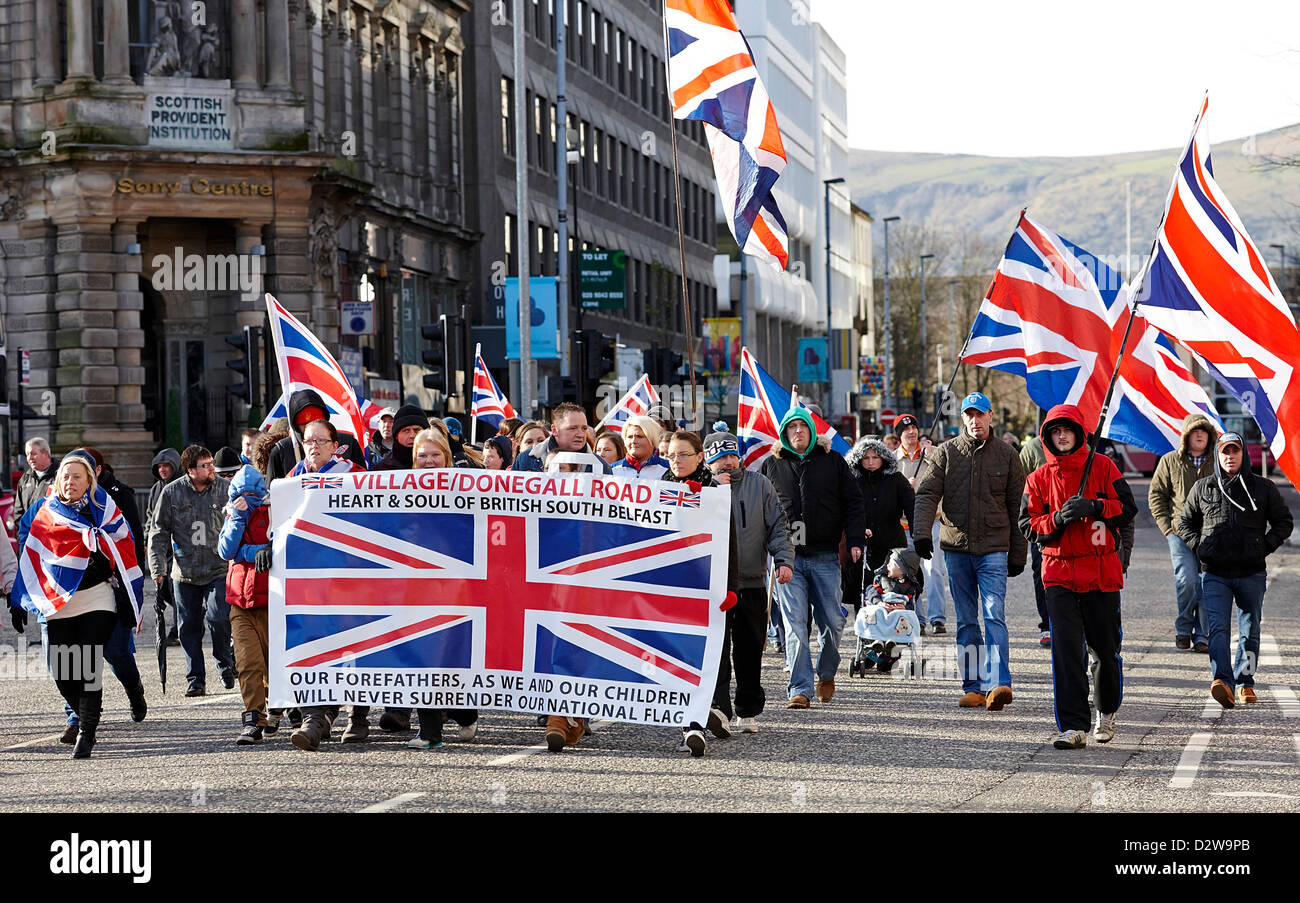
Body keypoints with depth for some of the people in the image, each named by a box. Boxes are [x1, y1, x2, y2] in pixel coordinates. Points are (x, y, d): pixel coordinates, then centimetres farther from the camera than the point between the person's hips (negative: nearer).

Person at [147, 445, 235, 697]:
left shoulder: (226, 489, -2)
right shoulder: (171, 492, -1)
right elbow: (159, 532, 4)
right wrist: (157, 566, -2)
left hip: (218, 570, -2)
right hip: (185, 572, 2)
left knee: (218, 619, -16)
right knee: (189, 627, 6)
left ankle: (226, 665, 9)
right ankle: (195, 680, 16)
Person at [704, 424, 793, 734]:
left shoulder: (759, 484, 8)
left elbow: (777, 525, 7)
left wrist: (784, 559, -7)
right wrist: (716, 488, -14)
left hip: (753, 582, 2)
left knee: (750, 650, 9)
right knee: (716, 645, -15)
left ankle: (748, 711, 21)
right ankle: (719, 706, -23)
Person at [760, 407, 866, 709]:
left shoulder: (833, 462, 10)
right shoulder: (772, 465, 10)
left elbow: (852, 502, 9)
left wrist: (855, 540, -1)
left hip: (825, 556, 1)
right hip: (788, 556, 0)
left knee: (832, 621, 3)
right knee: (795, 623, -8)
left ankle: (827, 673, 28)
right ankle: (800, 689, -8)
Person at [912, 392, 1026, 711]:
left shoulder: (1006, 455, 5)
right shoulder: (945, 453, 6)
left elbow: (1017, 507, 8)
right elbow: (926, 494, 0)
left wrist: (1017, 553, 6)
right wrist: (921, 532, -17)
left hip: (993, 550, -2)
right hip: (956, 548, 2)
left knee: (994, 615, -14)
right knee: (966, 621, 7)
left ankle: (997, 683, -21)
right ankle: (973, 687, 12)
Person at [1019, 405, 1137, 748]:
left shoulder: (1102, 466, 3)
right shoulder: (1039, 478, 7)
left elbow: (1128, 508, -1)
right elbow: (1028, 525, 4)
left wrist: (1094, 507, -17)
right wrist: (1058, 519, -14)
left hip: (1102, 570, 0)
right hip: (1060, 571, 1)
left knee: (1105, 648, 9)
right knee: (1065, 649, -11)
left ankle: (1107, 711, 35)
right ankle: (1074, 726, -12)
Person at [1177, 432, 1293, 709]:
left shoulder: (1263, 487, 6)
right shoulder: (1203, 488, 8)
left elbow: (1284, 522, 13)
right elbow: (1184, 522, 20)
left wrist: (1265, 546, -1)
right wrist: (1199, 546, 3)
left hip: (1252, 574, 1)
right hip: (1215, 574, -1)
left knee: (1250, 631, 8)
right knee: (1217, 628, -17)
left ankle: (1244, 683, 22)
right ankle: (1222, 681, -30)